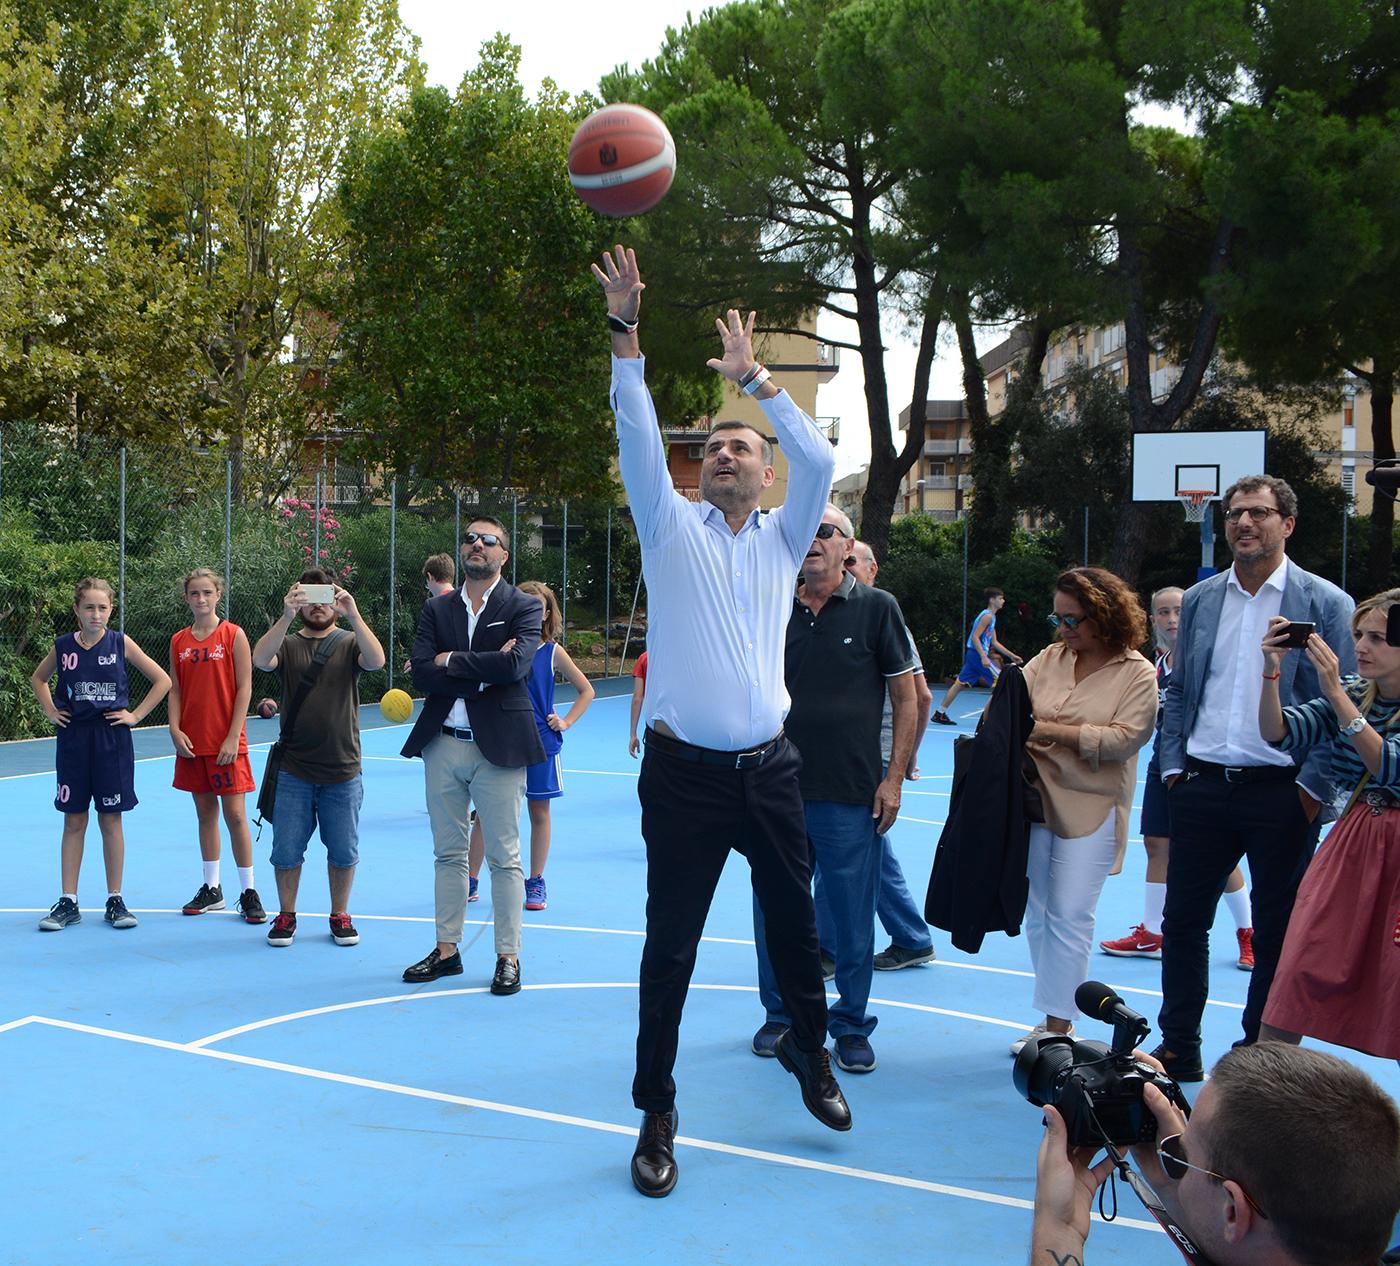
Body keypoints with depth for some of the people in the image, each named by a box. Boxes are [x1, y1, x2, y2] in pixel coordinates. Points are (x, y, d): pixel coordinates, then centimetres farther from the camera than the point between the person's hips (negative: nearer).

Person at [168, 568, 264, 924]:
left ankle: (248, 892, 3)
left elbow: (244, 688, -7)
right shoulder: (179, 641, 9)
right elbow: (175, 690, 10)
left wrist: (233, 737, -12)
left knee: (235, 814, -5)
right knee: (205, 813, 11)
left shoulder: (233, 635, -4)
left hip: (226, 743, -4)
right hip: (191, 742, 4)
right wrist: (175, 730, -5)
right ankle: (211, 888, 20)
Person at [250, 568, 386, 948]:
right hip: (294, 771, 0)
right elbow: (261, 660, -17)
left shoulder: (349, 643, 3)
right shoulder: (288, 645, 5)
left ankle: (340, 915, 24)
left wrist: (353, 614, -29)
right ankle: (286, 916, 23)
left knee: (343, 851, 8)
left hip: (342, 772, 0)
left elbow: (376, 660, -18)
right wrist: (286, 616, -29)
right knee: (286, 850, 6)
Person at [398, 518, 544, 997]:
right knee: (448, 853, 12)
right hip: (443, 743, 4)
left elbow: (515, 665, -19)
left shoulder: (523, 607, -1)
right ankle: (447, 950, 22)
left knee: (504, 858, 2)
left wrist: (450, 661, -10)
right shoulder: (436, 609, 9)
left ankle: (508, 957, 11)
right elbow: (422, 674, -4)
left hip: (498, 745, -4)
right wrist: (482, 672, -13)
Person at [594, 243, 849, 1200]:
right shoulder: (672, 527, 5)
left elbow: (819, 459, -5)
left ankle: (812, 1054, 38)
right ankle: (658, 1117, 12)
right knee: (671, 948, 1)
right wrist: (626, 329, -14)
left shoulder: (784, 538, 10)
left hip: (769, 768, 3)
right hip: (685, 771, -2)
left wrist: (755, 378, -4)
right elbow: (637, 437, -7)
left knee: (796, 922, 15)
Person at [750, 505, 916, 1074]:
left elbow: (906, 697, 0)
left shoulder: (877, 608, -2)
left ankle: (851, 1026, 20)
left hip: (851, 793, -3)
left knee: (852, 916, 5)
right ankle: (780, 1015, 27)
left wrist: (894, 777, -6)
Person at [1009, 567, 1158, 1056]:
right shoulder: (1050, 659, 8)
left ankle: (1059, 1025, 5)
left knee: (1069, 917, -4)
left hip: (1091, 810, -5)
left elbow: (1125, 738, -15)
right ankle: (1051, 1021, 21)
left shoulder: (1137, 674, -5)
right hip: (1035, 800, 5)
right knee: (1038, 915, 10)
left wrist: (1055, 731, -19)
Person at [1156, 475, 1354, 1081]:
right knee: (1182, 920, 9)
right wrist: (1173, 767, 5)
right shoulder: (1199, 599, 9)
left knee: (1278, 931, 7)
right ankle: (1178, 1050, 22)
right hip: (1203, 786, 4)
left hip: (1282, 793, -3)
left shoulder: (1326, 604, -3)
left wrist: (1312, 787, -10)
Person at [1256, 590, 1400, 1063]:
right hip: (1350, 844, 4)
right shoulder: (1351, 693, 5)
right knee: (1300, 969, -1)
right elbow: (1277, 734, -6)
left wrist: (1336, 693, -27)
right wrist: (1272, 671, -21)